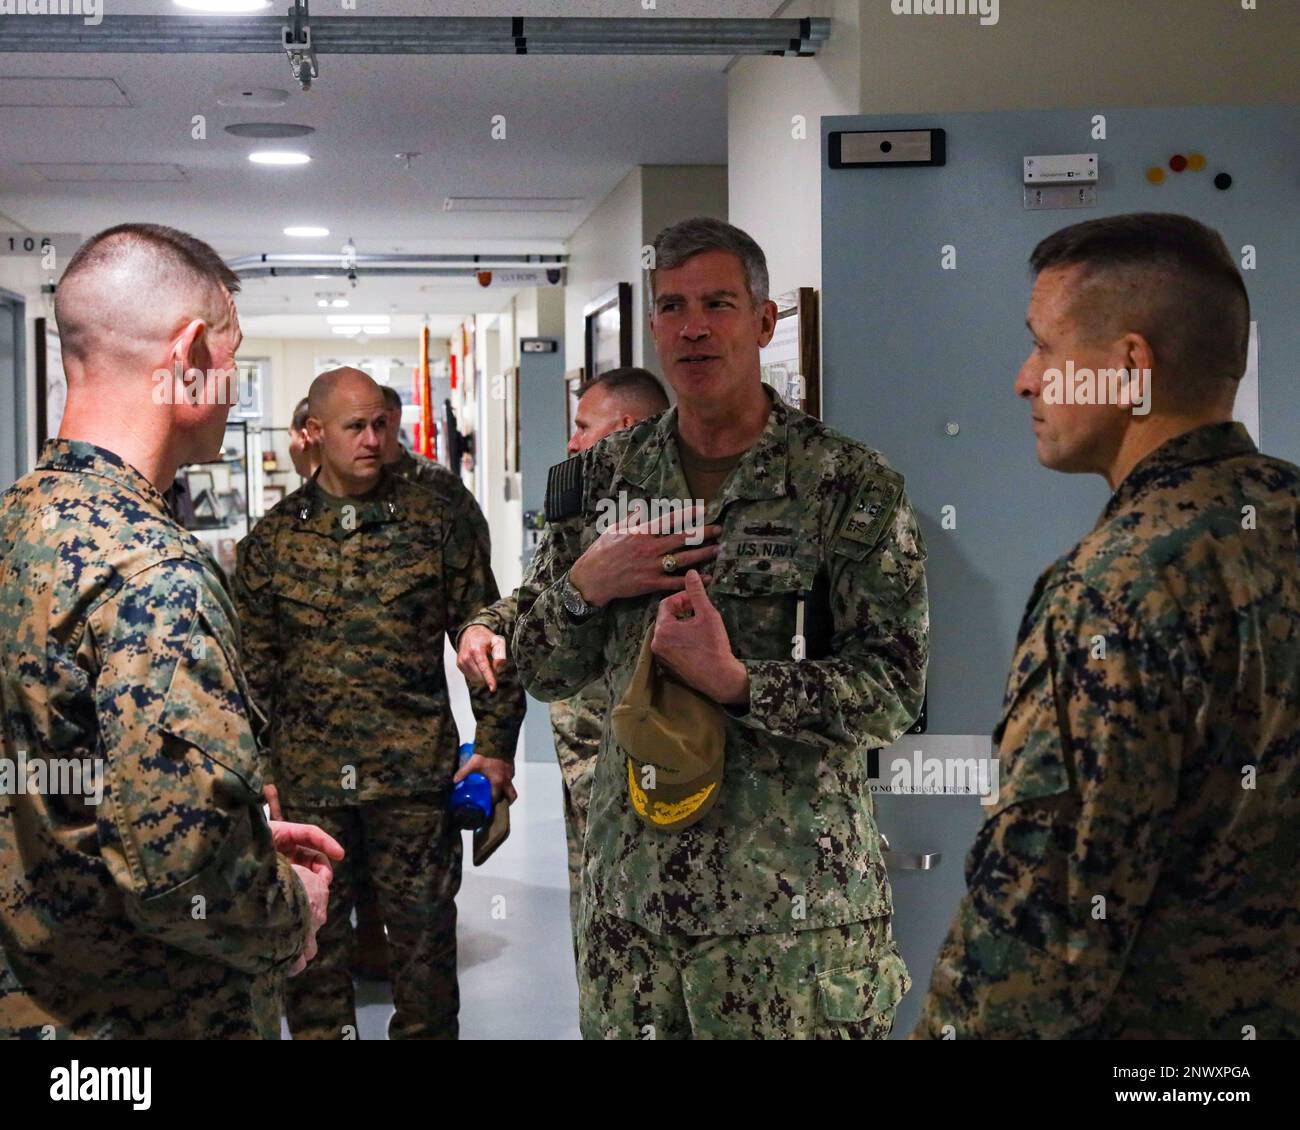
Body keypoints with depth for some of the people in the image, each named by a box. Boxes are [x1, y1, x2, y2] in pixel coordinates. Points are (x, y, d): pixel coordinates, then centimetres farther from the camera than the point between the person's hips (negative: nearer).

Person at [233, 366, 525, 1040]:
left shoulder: (436, 522, 3)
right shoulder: (273, 538, 7)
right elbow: (254, 663, 10)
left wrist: (495, 746, 0)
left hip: (416, 774, -1)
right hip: (307, 780, 1)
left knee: (424, 935, 6)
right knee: (313, 940, 8)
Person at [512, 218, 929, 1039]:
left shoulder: (852, 484, -5)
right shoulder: (604, 477, 8)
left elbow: (894, 694, -8)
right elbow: (543, 673, 11)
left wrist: (735, 683, -20)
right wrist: (582, 587, -8)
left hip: (792, 902, -3)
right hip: (629, 886, 4)